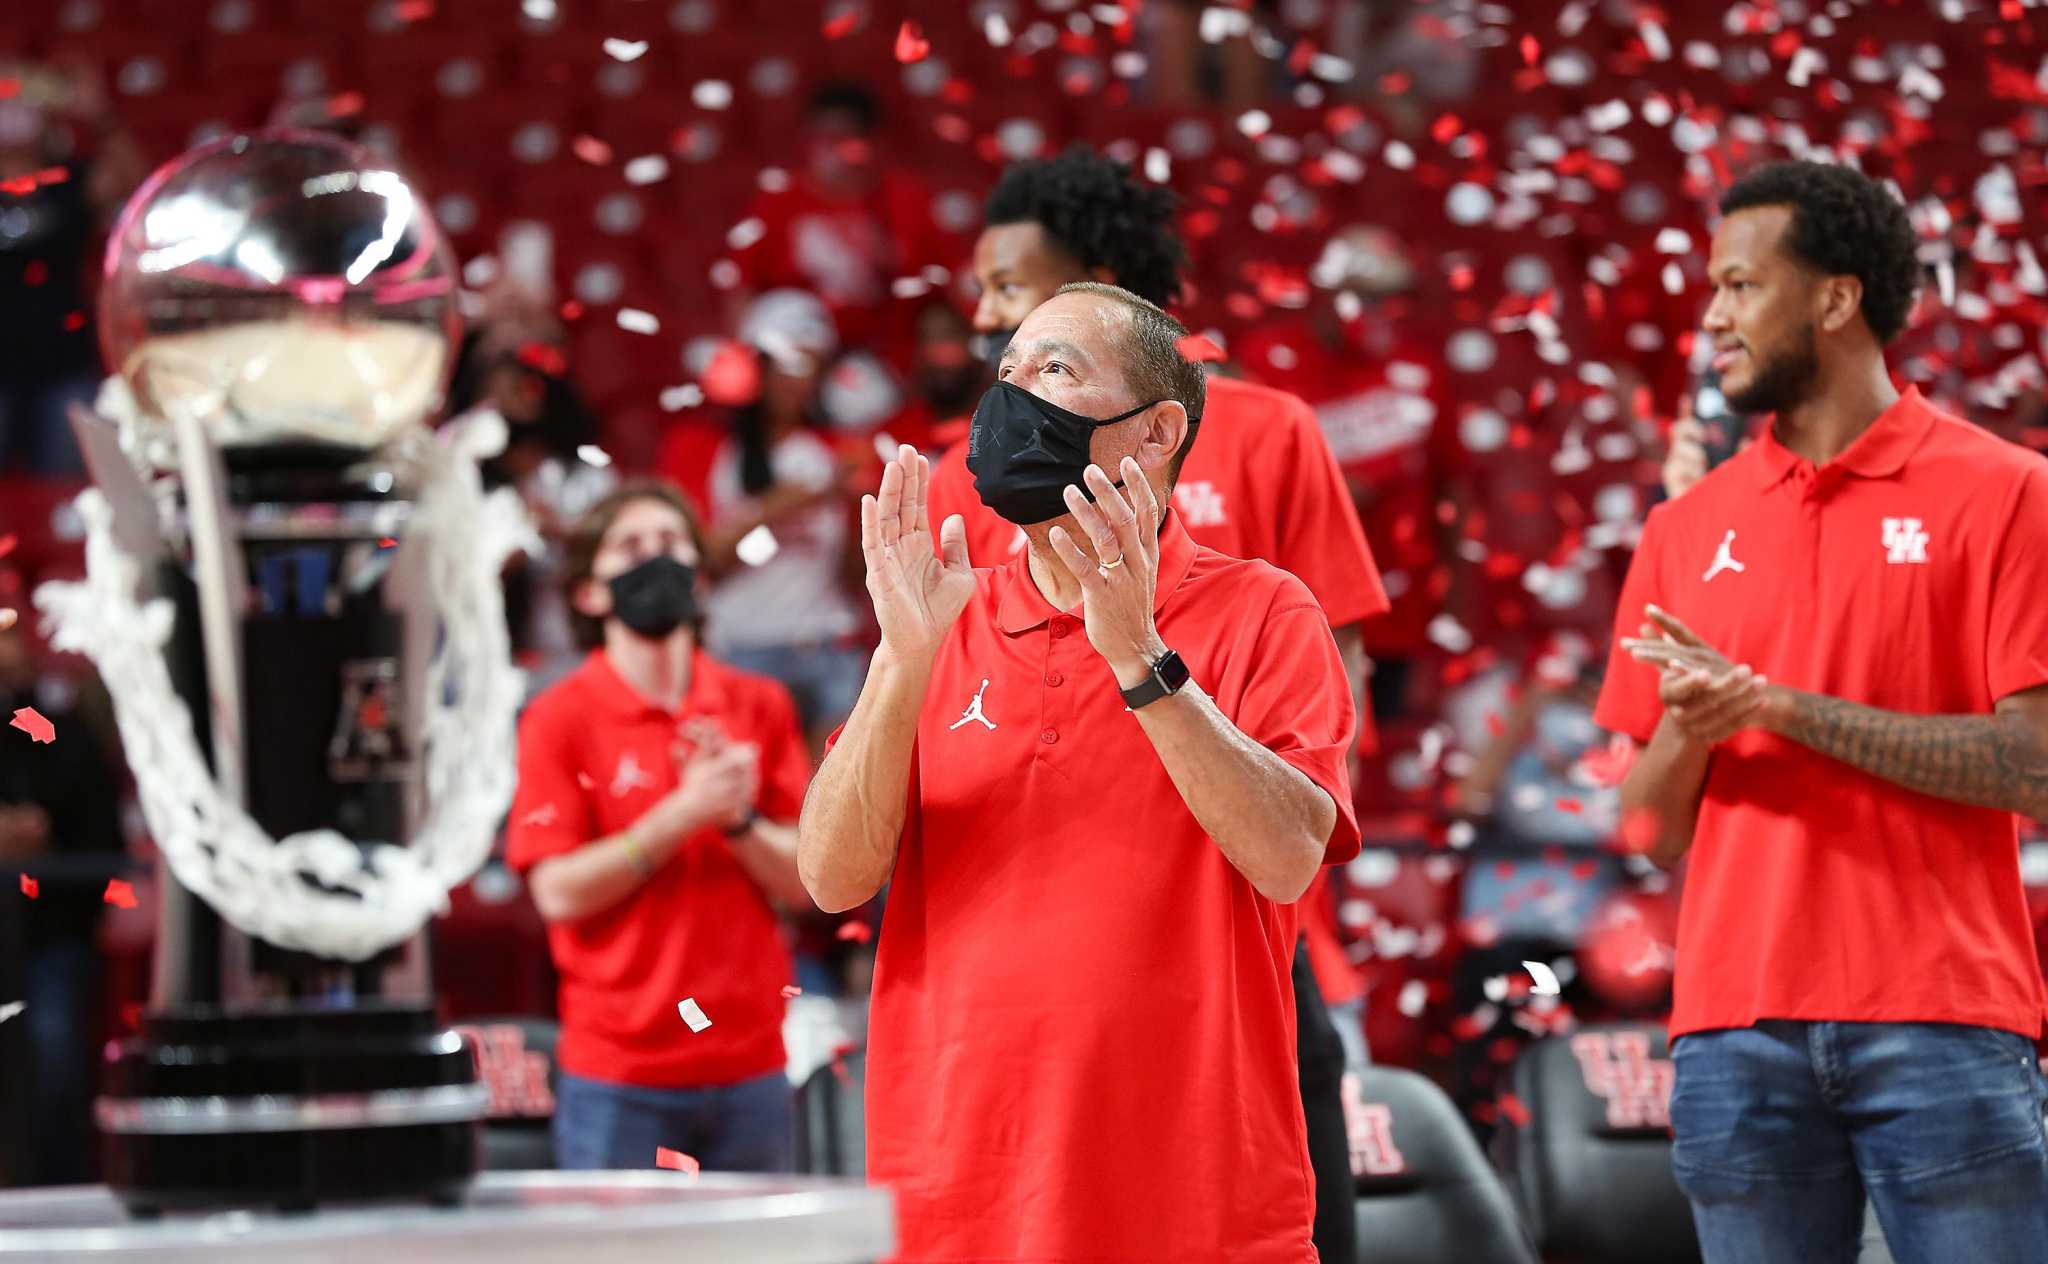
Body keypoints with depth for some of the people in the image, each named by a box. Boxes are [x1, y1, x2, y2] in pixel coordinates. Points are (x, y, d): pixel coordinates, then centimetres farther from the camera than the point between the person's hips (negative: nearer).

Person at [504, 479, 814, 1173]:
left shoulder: (760, 707, 8)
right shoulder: (560, 719, -1)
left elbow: (805, 882, 6)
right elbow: (559, 892, -9)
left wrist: (739, 818, -12)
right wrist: (685, 814, -15)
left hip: (749, 1066, 3)